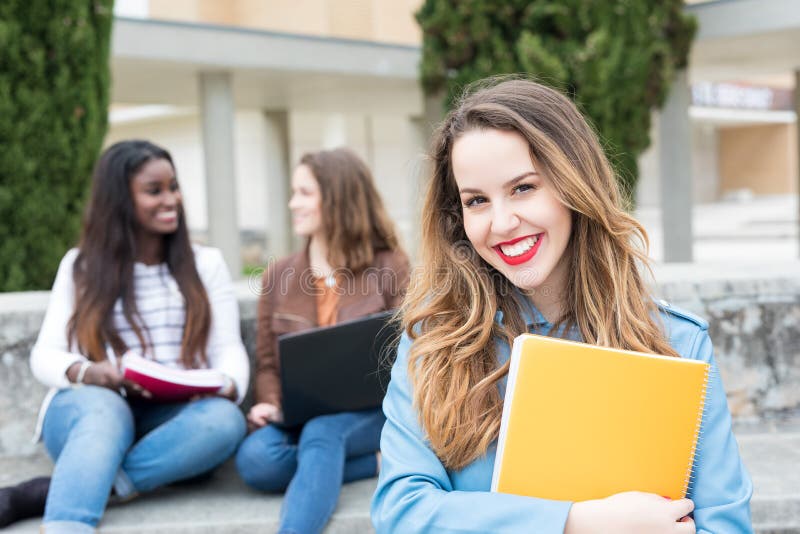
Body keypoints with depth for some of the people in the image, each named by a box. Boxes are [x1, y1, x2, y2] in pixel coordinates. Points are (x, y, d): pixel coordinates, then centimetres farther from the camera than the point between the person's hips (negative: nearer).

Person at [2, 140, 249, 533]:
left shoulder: (206, 264, 13)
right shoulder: (81, 265, 11)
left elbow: (228, 349, 5)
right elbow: (45, 355, 4)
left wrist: (228, 386, -20)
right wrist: (88, 373, -21)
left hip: (173, 418, 1)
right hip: (90, 408, -1)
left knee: (224, 418, -34)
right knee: (105, 409, -37)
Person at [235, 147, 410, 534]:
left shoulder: (390, 267, 4)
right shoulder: (278, 276, 11)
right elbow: (268, 363, 13)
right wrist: (270, 403, -9)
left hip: (369, 411, -3)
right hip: (300, 416, 3)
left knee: (321, 433, -38)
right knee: (254, 459, -30)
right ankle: (380, 461, -18)